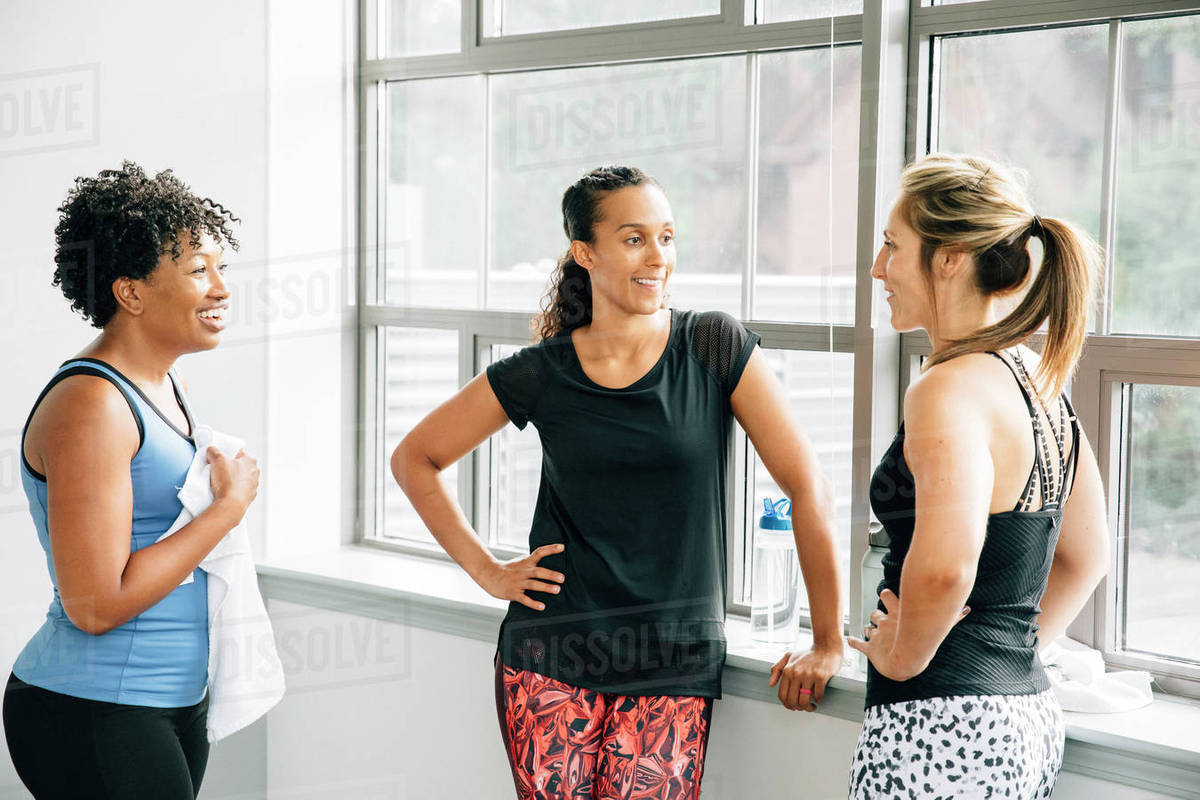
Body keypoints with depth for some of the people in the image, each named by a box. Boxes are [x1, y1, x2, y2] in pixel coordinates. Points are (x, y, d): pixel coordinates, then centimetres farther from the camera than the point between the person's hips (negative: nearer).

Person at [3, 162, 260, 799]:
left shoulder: (168, 386, 11)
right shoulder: (89, 404, -18)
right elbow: (95, 604, -23)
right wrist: (231, 504, -16)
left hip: (175, 700, 9)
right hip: (93, 717, -9)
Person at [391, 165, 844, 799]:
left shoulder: (717, 349, -3)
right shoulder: (539, 375, 0)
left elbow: (806, 485, -3)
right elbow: (414, 458, 12)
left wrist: (828, 642, -3)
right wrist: (485, 569, 4)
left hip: (675, 669, 0)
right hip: (551, 661, 1)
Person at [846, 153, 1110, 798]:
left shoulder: (949, 390, -18)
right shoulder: (1041, 380, 10)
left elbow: (943, 569, -34)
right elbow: (1085, 557, 22)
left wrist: (903, 655, -17)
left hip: (941, 724, -9)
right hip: (1028, 716, 9)